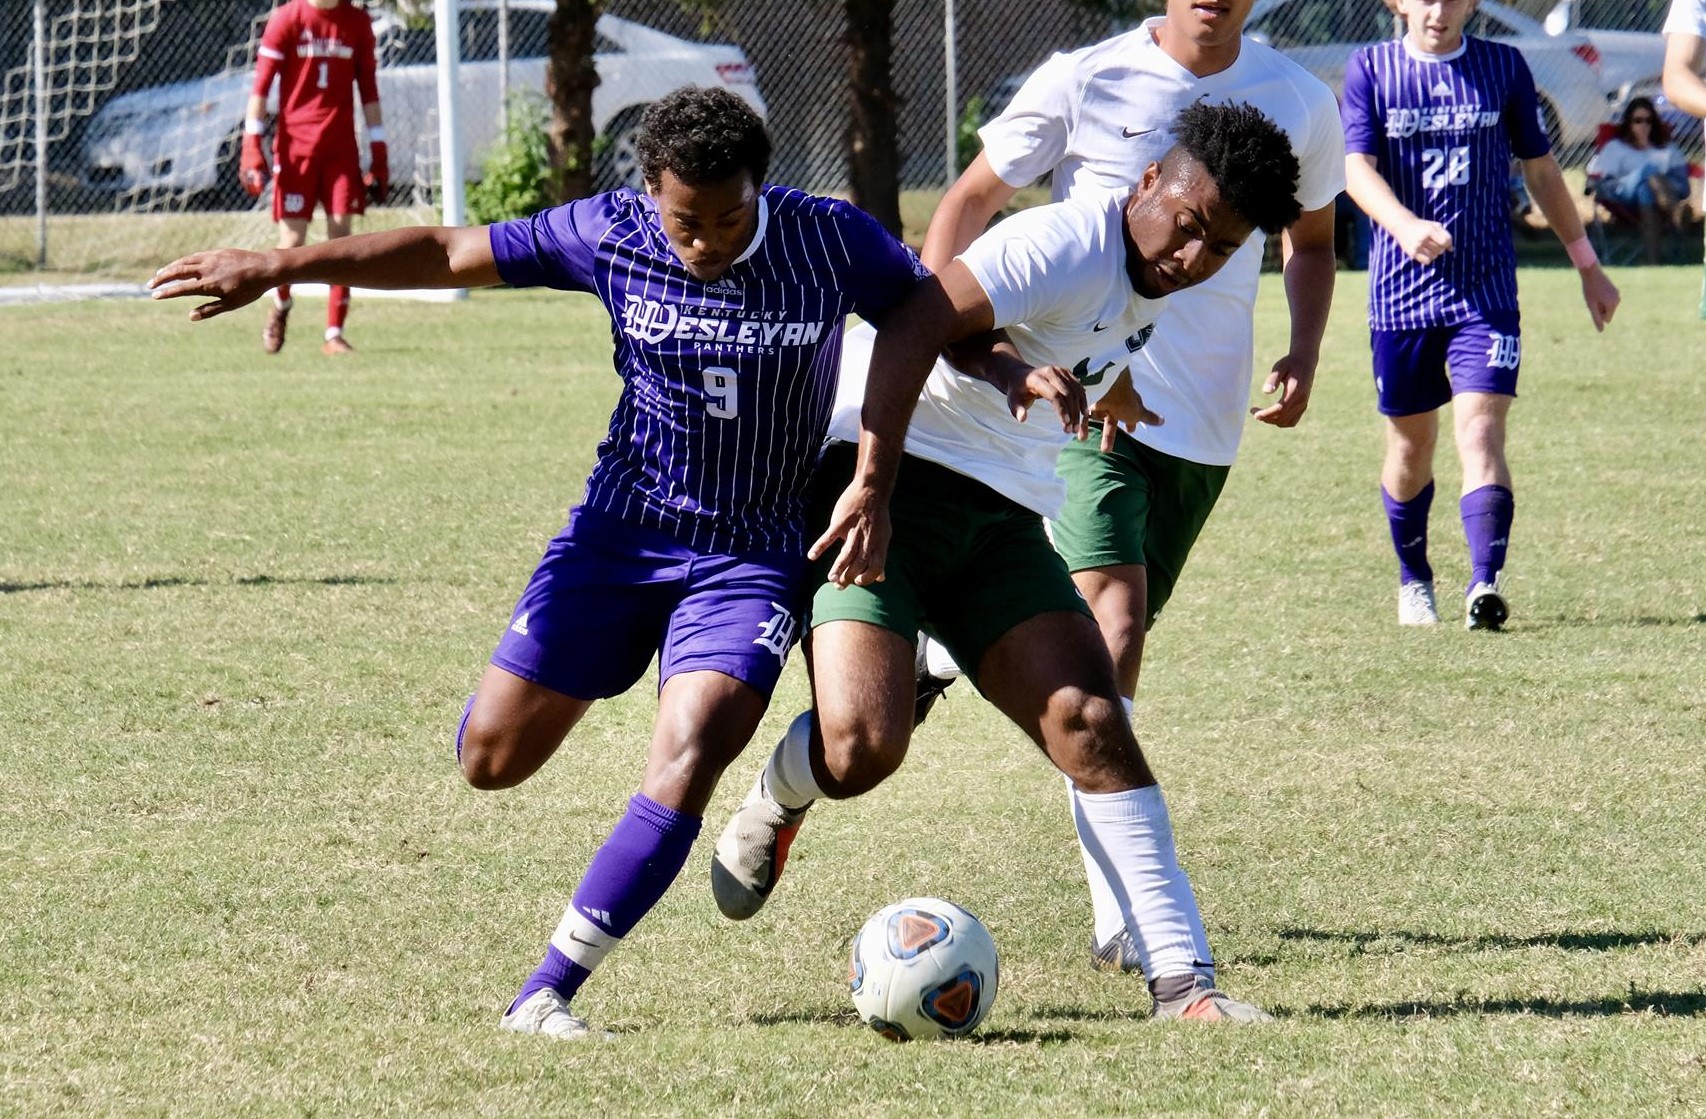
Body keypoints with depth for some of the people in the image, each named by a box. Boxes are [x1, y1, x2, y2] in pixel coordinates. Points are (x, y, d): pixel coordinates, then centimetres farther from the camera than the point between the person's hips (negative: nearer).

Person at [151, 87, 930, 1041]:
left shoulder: (832, 241, -13)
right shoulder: (612, 236, -11)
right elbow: (453, 255, -4)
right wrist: (278, 267, -3)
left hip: (752, 554, -2)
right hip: (621, 531, 2)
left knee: (686, 758, -22)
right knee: (493, 758, 1)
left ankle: (550, 990, -14)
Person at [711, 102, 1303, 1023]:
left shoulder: (1152, 285, 10)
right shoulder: (1067, 246, -19)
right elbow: (912, 326, -29)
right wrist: (871, 488, -34)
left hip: (1002, 515, 8)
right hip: (889, 481, -8)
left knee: (1090, 723, -10)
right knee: (863, 745, -22)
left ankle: (1181, 978, -10)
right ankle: (777, 800, 15)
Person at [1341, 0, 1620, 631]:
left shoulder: (1503, 68, 5)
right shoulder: (1370, 70, 1)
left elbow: (1540, 170, 14)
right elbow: (1357, 169, -10)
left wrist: (1587, 264, 18)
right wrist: (1406, 225, -30)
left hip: (1486, 290, -1)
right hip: (1400, 289, 1)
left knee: (1480, 431, -16)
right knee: (1411, 442, 11)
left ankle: (1485, 584, -27)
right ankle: (1413, 580, 32)